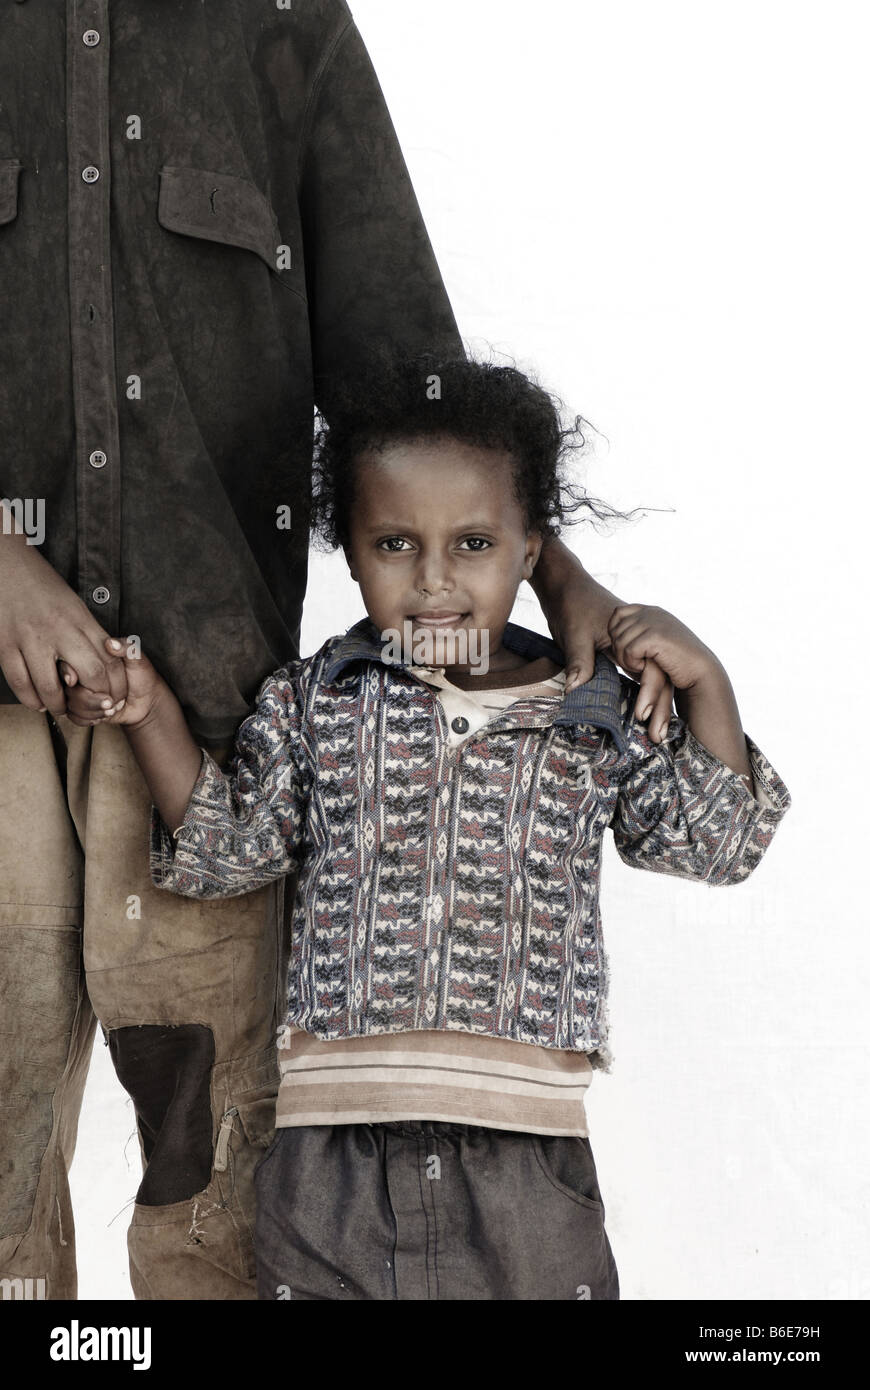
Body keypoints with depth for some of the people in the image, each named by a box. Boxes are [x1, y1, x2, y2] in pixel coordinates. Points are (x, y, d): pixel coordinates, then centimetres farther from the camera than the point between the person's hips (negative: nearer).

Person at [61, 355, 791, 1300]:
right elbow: (225, 852, 9)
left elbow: (711, 847, 10)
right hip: (336, 1133, 0)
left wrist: (704, 684, -1)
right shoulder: (310, 704, 6)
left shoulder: (596, 716, 5)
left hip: (526, 1137, 0)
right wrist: (152, 715, -1)